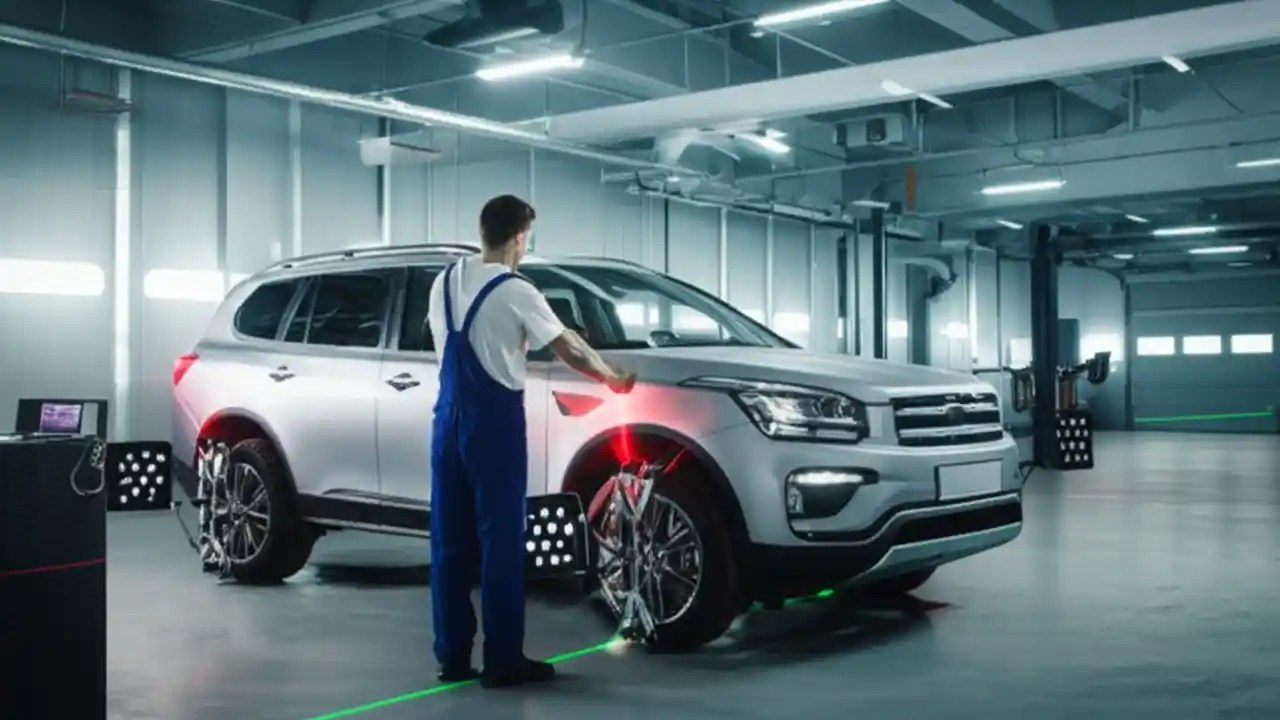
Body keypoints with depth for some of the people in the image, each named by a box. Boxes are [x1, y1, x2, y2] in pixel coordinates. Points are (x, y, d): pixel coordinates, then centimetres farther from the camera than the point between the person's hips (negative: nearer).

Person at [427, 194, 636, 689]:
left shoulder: (444, 282, 9)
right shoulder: (516, 292, -11)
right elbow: (571, 352, -5)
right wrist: (613, 379, 11)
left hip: (448, 417, 7)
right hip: (494, 420, -7)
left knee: (449, 540, 9)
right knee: (500, 539, -1)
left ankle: (452, 656, 15)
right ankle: (502, 660, 4)